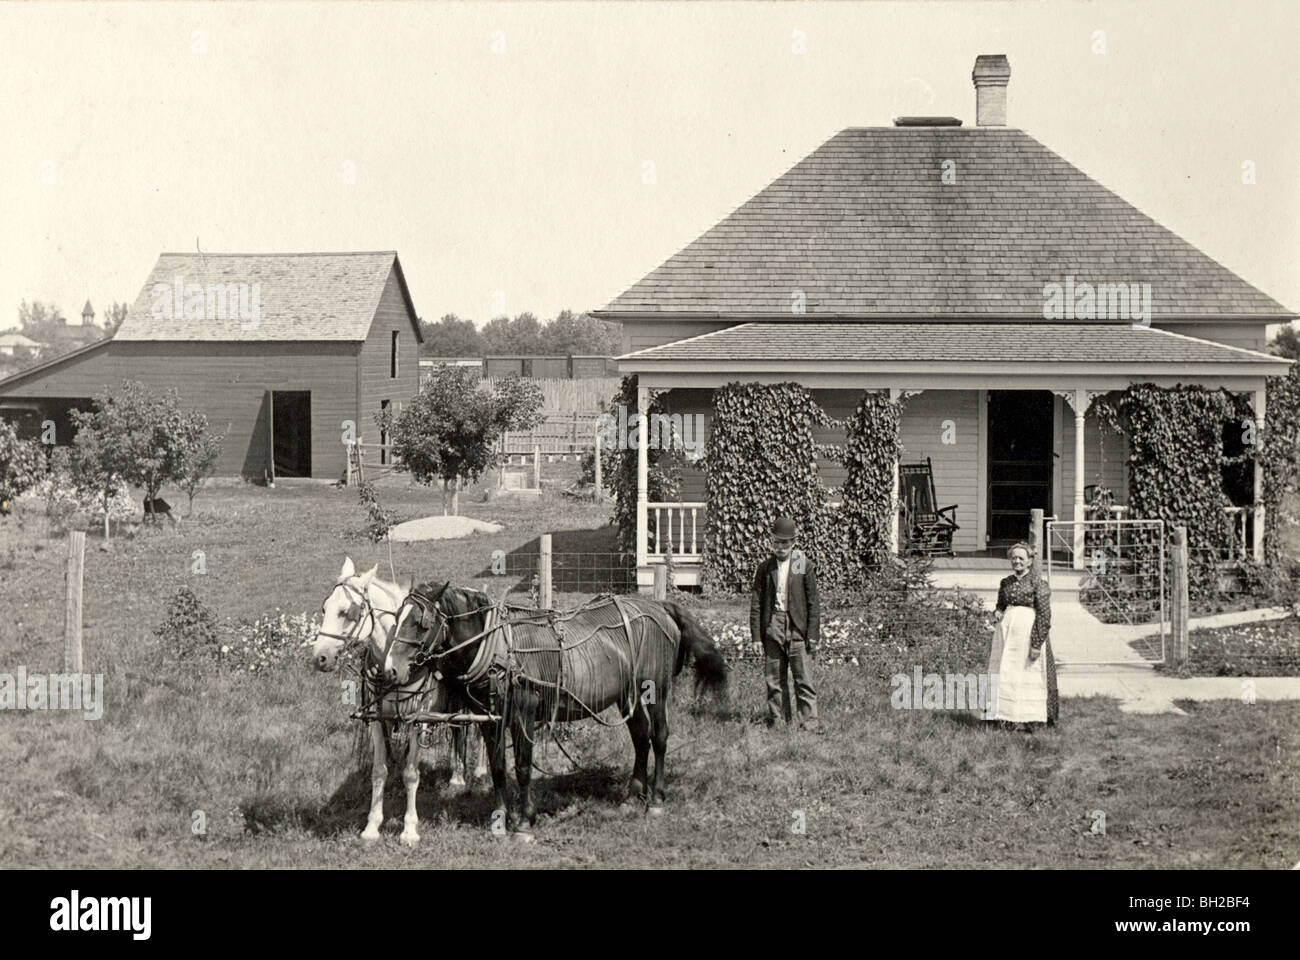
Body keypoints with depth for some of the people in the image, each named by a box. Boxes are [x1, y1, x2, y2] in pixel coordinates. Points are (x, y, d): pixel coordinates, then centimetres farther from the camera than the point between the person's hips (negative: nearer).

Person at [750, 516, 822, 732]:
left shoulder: (804, 565, 3)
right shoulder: (765, 568, 8)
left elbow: (812, 602, 3)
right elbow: (756, 604, 9)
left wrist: (812, 634, -3)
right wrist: (756, 636, 2)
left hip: (797, 627, -2)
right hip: (772, 626, 2)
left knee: (803, 679, -5)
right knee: (774, 680, 5)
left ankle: (810, 722, -4)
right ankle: (778, 722, 12)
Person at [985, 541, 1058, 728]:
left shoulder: (1038, 583, -6)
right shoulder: (1005, 583, 12)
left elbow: (1044, 616, -11)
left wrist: (1037, 644, -17)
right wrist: (997, 613, 2)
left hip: (1029, 632, -6)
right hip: (1006, 631, 6)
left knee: (1028, 675, -3)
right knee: (1004, 673, 3)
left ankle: (1030, 720, 0)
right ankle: (1007, 715, 7)